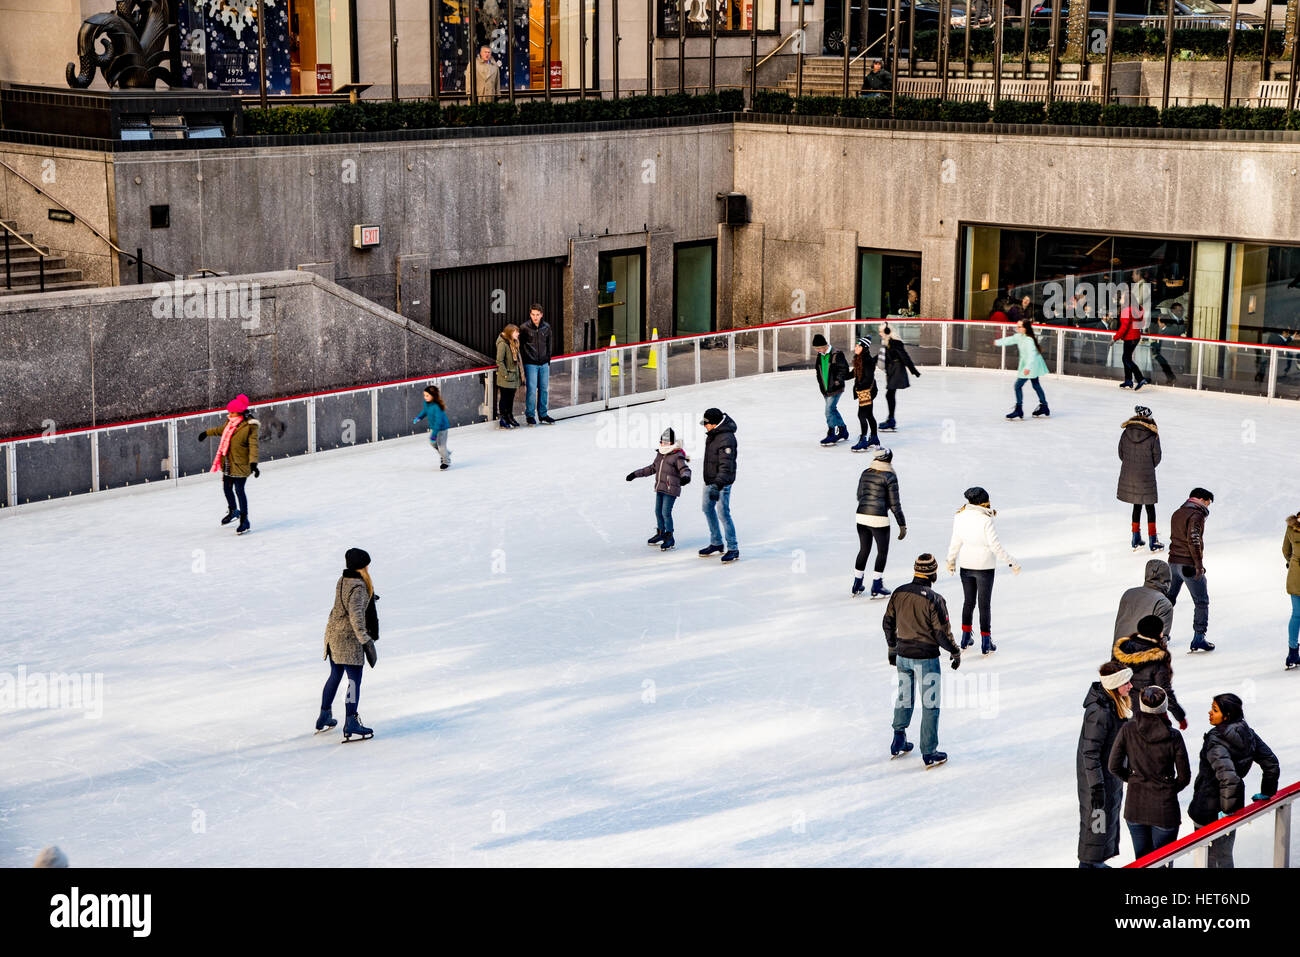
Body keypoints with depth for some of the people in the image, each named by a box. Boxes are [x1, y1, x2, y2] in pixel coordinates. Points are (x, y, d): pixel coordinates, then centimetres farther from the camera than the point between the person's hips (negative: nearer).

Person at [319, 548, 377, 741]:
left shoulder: (342, 580, 8)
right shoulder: (358, 587, -19)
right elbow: (355, 614, -28)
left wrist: (367, 597, 45)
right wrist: (365, 639, -29)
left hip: (332, 633, 9)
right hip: (349, 638, -9)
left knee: (335, 675, 21)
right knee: (354, 679, -3)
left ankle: (324, 718, 30)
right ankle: (351, 724, -5)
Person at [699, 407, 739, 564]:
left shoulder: (726, 439, -27)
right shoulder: (713, 434, 3)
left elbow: (726, 466, -32)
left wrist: (718, 486, -39)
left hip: (722, 482, -10)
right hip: (709, 480, 10)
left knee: (723, 513, -10)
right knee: (708, 509, 18)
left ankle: (733, 549, -5)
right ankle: (716, 544, 31)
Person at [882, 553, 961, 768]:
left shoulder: (898, 593, -3)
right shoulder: (934, 600, -20)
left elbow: (888, 623, 7)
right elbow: (942, 632, -15)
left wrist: (892, 647, 22)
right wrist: (955, 652, 2)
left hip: (902, 655, 5)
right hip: (926, 659, -5)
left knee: (904, 697, 23)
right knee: (930, 704, 5)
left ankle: (898, 742, 31)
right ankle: (929, 753, 10)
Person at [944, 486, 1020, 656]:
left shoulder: (960, 517, -7)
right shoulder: (985, 521, -22)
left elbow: (955, 542, 4)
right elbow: (996, 546, -19)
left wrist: (951, 560, 19)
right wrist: (1012, 563, -9)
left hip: (966, 565, 4)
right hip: (984, 566, -4)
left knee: (968, 602, 20)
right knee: (984, 605, 6)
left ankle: (965, 638, 29)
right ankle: (986, 644, 13)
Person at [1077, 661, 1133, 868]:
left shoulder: (1116, 703, 1)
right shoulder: (1099, 712, -30)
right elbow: (1090, 752, -27)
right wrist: (1096, 785, -25)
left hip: (1111, 772, 10)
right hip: (1098, 775, -10)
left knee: (1110, 816, 21)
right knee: (1097, 817, 4)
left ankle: (1096, 860, 36)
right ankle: (1089, 863, 19)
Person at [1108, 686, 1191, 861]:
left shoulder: (1128, 730, -9)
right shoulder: (1173, 737, -13)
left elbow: (1114, 767, -3)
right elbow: (1184, 777, -5)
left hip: (1135, 805, 2)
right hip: (1164, 808, -2)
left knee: (1142, 859, 18)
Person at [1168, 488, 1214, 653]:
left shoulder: (1177, 514, 13)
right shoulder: (1196, 515, -14)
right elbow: (1193, 540, -22)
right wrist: (1199, 565, -20)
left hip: (1173, 563, 8)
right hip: (1189, 565, -8)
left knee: (1169, 597, 21)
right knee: (1201, 602, 1)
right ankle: (1199, 638, -5)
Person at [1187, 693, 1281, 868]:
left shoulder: (1215, 741, -25)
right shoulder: (1248, 734, -2)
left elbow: (1228, 777, -35)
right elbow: (1272, 765, 3)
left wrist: (1226, 809, -25)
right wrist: (1267, 793, 16)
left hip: (1208, 810, -7)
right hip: (1234, 808, 7)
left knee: (1207, 858, 10)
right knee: (1225, 856, 21)